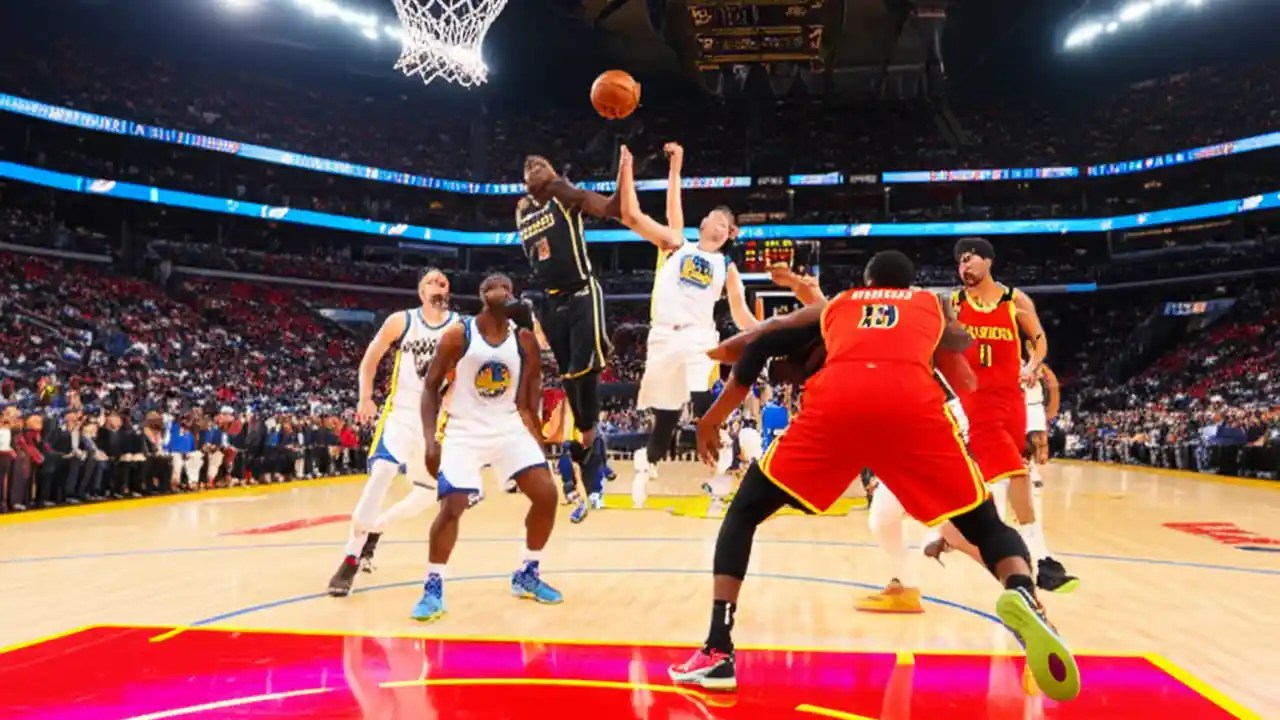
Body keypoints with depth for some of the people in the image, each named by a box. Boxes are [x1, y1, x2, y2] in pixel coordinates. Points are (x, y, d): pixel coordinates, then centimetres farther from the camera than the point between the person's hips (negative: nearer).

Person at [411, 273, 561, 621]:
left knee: (547, 494, -6)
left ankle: (527, 574, 14)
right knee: (451, 507, -15)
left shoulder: (525, 339, -1)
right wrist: (430, 440, -14)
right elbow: (431, 387, -4)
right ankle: (433, 588, 3)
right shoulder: (458, 335, -9)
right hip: (464, 431, -3)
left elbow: (530, 393, 7)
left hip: (510, 428, 3)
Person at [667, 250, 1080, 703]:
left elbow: (754, 347, 26)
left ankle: (717, 652, 6)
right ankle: (1023, 595, -15)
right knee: (986, 526, 18)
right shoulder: (935, 304, 36)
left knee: (744, 512, 17)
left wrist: (713, 419, 35)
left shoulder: (833, 306, 35)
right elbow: (967, 382, 33)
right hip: (913, 402, 0)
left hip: (837, 400, 0)